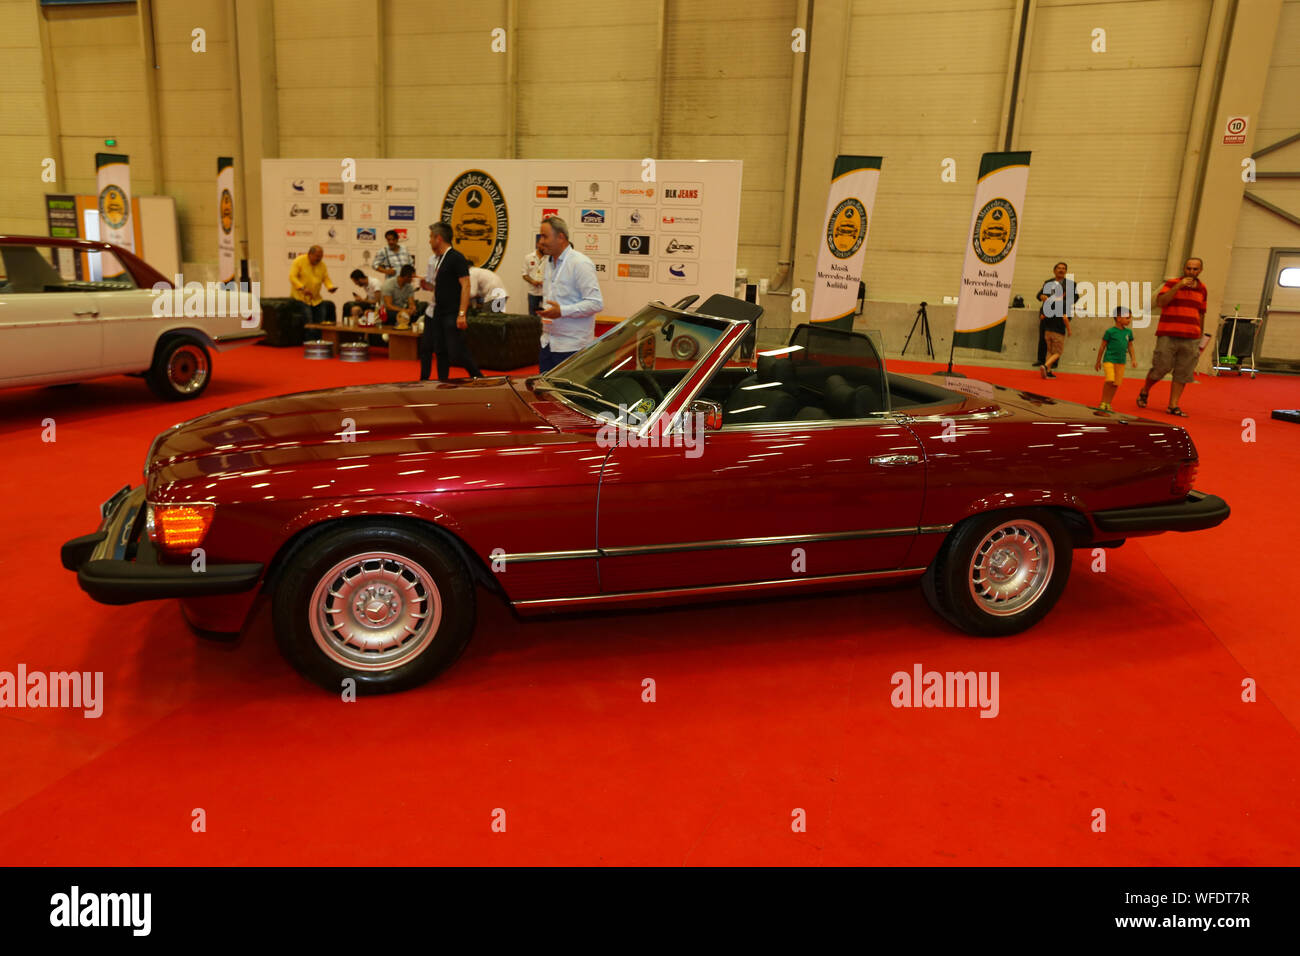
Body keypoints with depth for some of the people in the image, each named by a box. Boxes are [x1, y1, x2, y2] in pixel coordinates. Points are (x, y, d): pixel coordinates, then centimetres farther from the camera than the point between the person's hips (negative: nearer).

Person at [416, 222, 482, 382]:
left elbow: (465, 286, -17)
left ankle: (478, 377, 4)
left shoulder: (456, 258, -10)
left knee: (456, 352, -10)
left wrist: (462, 314, -23)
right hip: (438, 314, 8)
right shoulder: (436, 259, 16)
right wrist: (429, 287, 4)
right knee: (441, 352, 9)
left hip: (453, 315, -8)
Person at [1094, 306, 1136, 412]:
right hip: (1109, 359, -5)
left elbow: (1130, 346, 19)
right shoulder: (1110, 332, -6)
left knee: (1116, 384, 4)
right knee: (1110, 380, -20)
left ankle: (1108, 404, 15)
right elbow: (1102, 347, 1)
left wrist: (1133, 359, 12)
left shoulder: (1128, 332, 8)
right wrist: (1098, 362, 5)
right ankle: (1103, 402, -6)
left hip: (1121, 362, 5)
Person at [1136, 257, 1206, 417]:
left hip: (1190, 338, 4)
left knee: (1182, 374, 0)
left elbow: (1201, 314, 19)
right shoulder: (1171, 283, 1)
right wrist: (1178, 286, -21)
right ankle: (1144, 392, 23)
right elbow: (1160, 301, -15)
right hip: (1168, 336, -4)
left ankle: (1173, 406, 4)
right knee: (1161, 368, -3)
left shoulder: (1202, 289, 14)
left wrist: (1200, 337, 19)